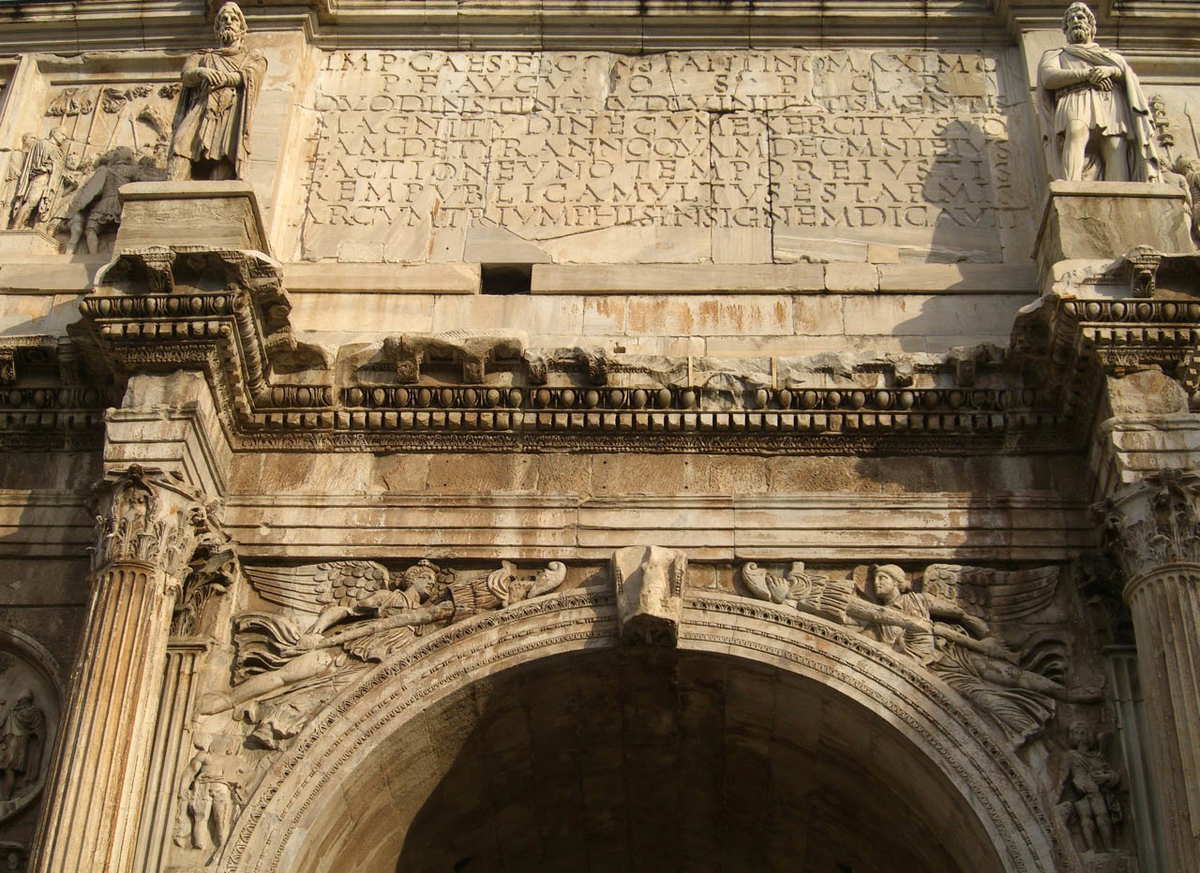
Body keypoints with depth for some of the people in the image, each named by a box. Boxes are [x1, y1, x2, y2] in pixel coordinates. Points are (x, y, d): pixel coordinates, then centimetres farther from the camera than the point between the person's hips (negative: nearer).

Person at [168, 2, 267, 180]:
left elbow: (248, 75, 4)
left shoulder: (255, 60, 28)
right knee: (183, 141, -28)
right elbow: (187, 76, 11)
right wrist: (201, 73, -11)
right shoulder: (202, 56, 33)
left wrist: (220, 78, -4)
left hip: (232, 110, -1)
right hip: (201, 110, 2)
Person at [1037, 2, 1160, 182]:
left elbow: (1129, 77, 18)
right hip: (1075, 102, -2)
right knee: (1075, 132, -38)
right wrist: (1087, 74, -1)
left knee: (1116, 148, -27)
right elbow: (1048, 77, 9)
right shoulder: (1056, 55, 33)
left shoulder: (1111, 56, 38)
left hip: (1111, 106, 3)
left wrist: (1110, 71, -5)